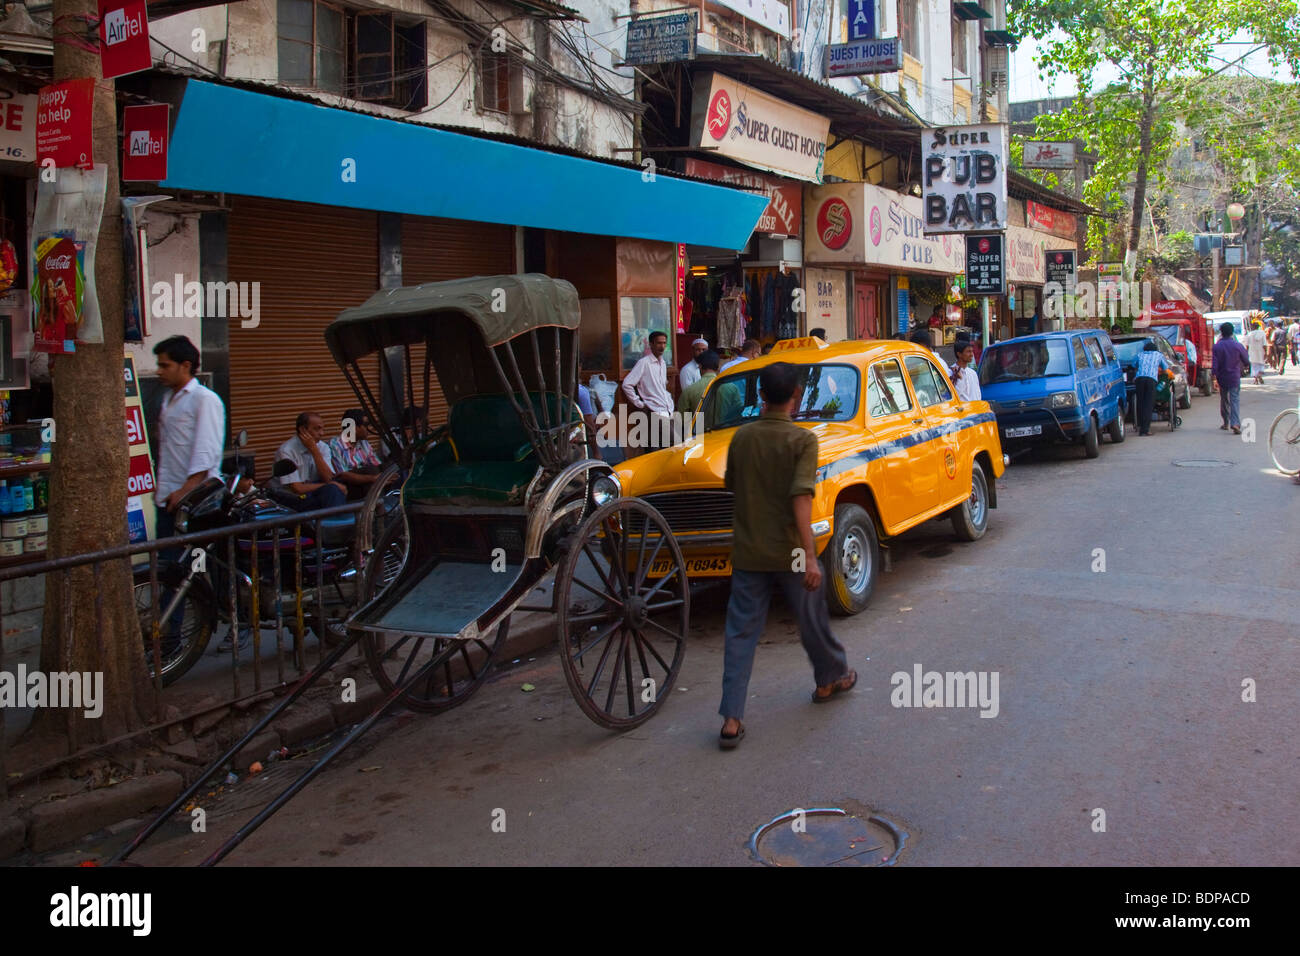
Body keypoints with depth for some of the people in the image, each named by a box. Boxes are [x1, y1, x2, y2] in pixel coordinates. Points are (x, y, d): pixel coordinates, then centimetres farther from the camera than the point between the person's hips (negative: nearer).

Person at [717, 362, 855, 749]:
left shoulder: (741, 437, 0)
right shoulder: (803, 440, -13)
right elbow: (801, 498, -22)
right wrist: (810, 555, -24)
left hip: (747, 553, 3)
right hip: (789, 552, -3)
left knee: (741, 633, 4)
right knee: (812, 621, 20)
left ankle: (731, 719, -2)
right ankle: (831, 678, 43)